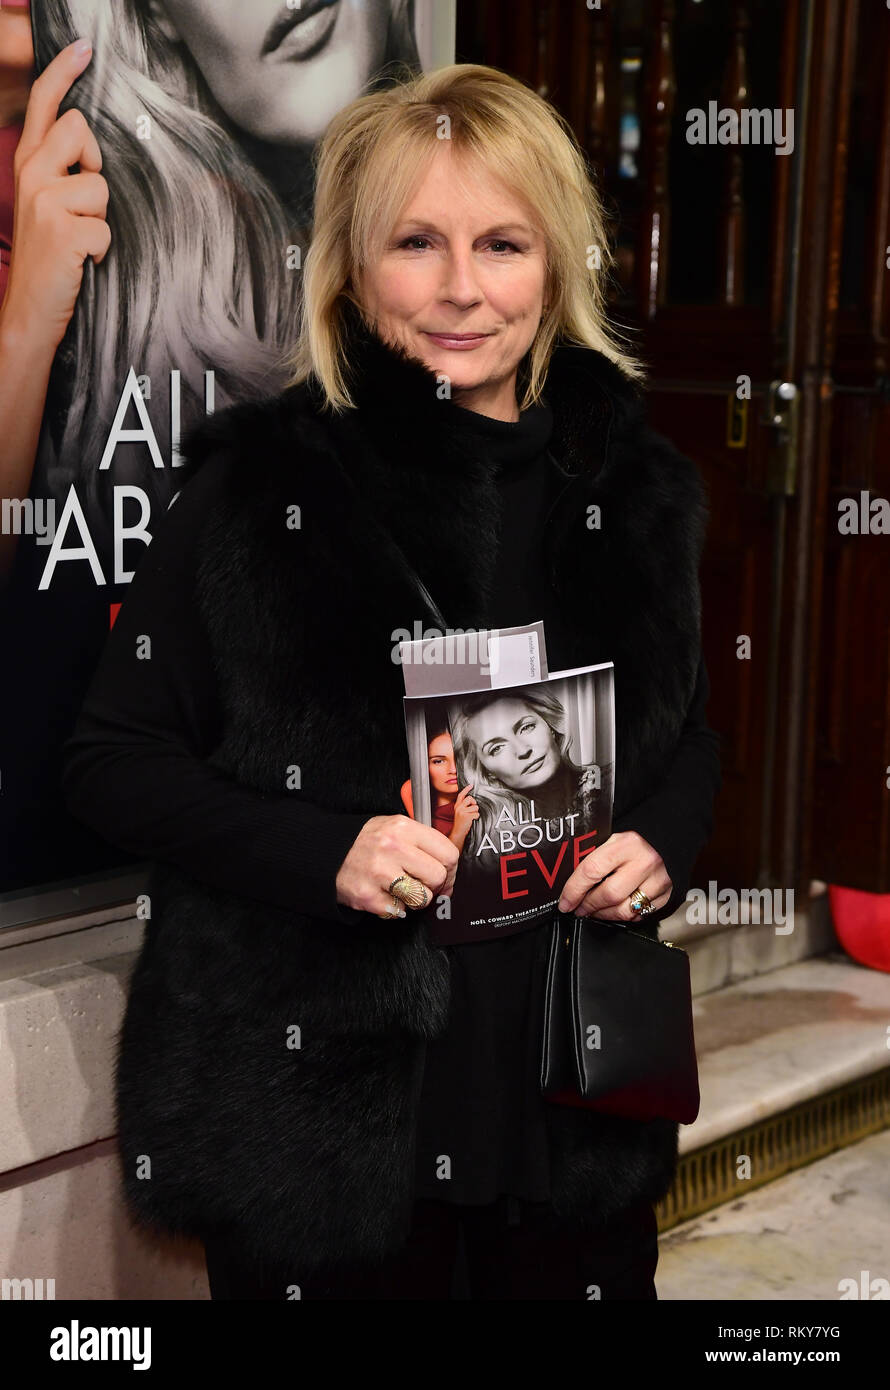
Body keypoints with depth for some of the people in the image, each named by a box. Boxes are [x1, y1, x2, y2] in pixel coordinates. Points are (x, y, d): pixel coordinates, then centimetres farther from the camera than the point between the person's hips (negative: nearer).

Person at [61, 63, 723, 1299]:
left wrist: (663, 845, -7)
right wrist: (326, 855, -19)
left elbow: (689, 731, 15)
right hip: (319, 1092, -3)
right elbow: (113, 757, -5)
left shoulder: (638, 488, 1)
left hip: (580, 1093, 3)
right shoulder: (260, 485, -9)